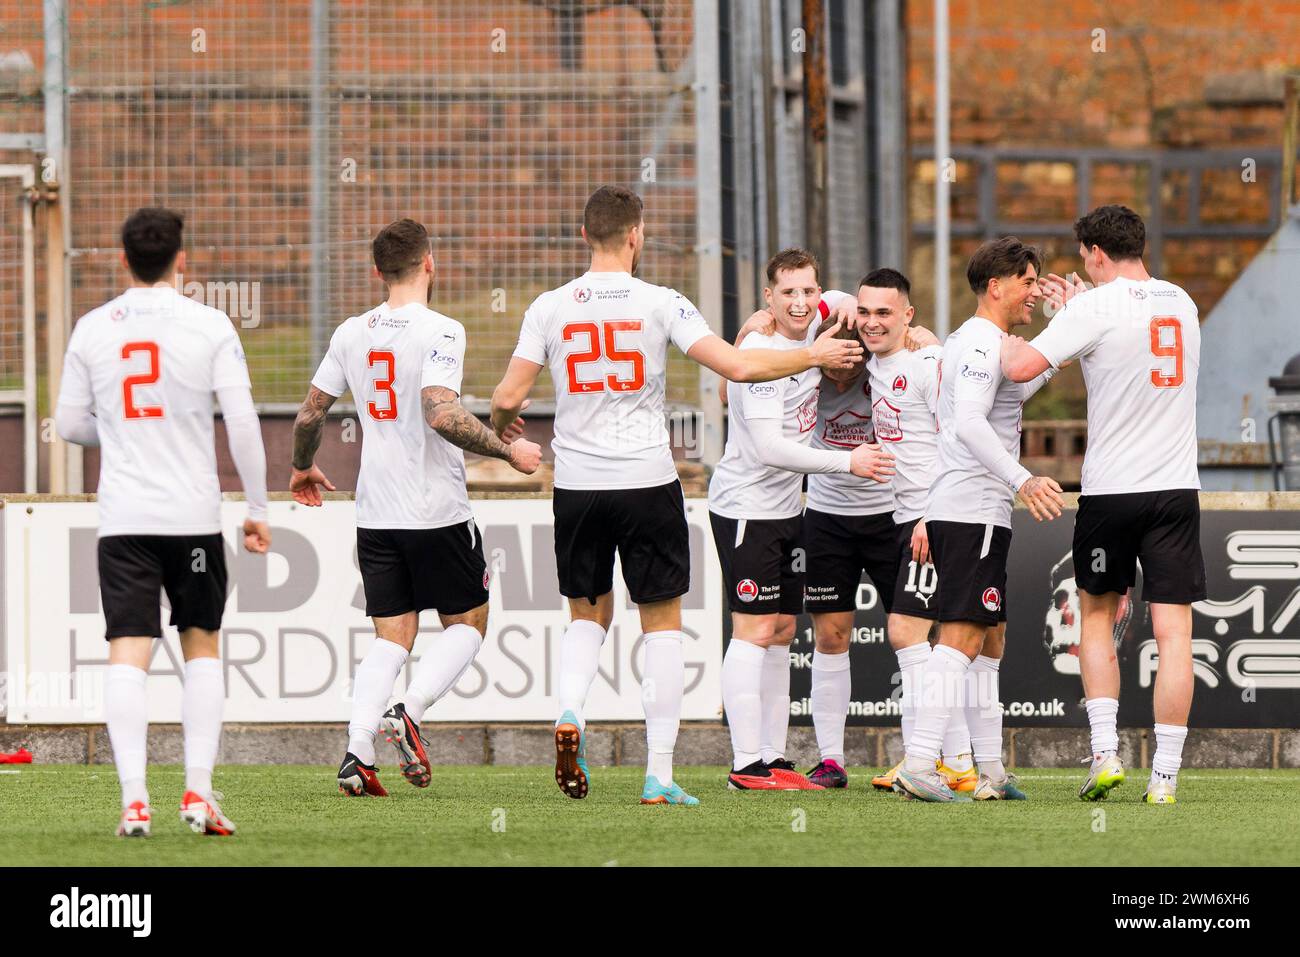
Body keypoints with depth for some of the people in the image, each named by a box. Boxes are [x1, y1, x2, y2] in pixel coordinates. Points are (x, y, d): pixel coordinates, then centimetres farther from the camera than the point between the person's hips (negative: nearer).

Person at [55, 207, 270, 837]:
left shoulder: (92, 329, 3)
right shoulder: (209, 326, -3)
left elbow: (69, 424, 8)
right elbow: (243, 424, -6)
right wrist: (257, 509, 3)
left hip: (123, 517, 0)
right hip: (194, 514, 0)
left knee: (129, 654, -3)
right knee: (202, 646, 14)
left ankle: (134, 797, -16)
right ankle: (198, 791, 6)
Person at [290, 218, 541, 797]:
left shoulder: (352, 333, 5)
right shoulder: (439, 332, -13)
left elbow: (310, 412, 10)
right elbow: (442, 414, -25)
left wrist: (303, 468, 29)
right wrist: (507, 450, -14)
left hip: (375, 512, 5)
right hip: (437, 510, -5)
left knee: (392, 637, 9)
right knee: (466, 623, 11)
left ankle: (357, 750, -7)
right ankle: (409, 712, -11)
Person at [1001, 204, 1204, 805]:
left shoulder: (1095, 308, -9)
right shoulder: (1181, 304, 9)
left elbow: (1022, 368, -17)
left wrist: (1010, 341, 4)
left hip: (1109, 489, -3)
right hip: (1176, 486, 3)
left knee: (1097, 616, 16)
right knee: (1173, 632, -1)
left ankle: (1104, 751, 5)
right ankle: (1164, 776, -5)